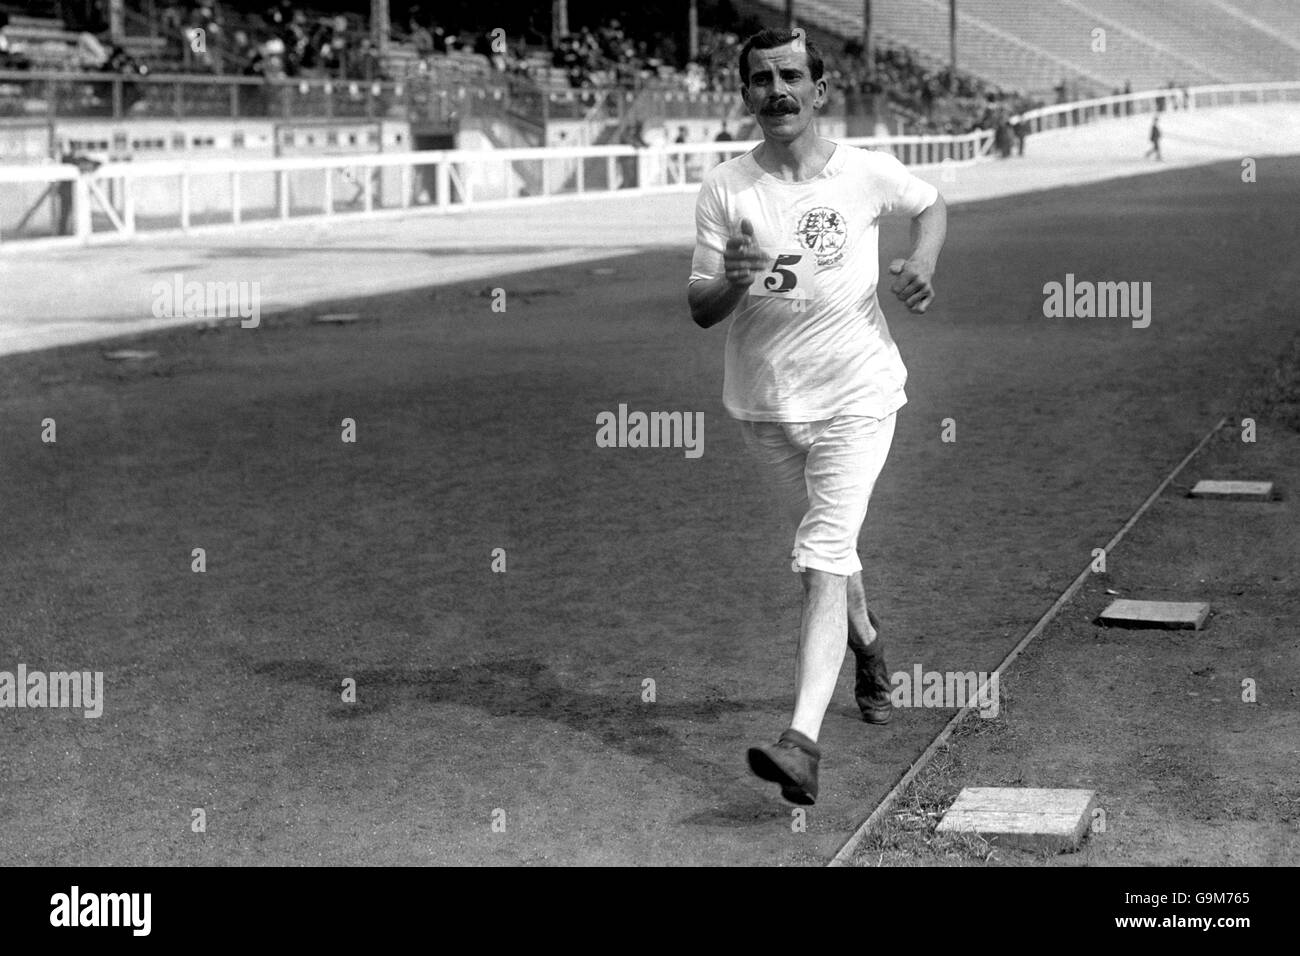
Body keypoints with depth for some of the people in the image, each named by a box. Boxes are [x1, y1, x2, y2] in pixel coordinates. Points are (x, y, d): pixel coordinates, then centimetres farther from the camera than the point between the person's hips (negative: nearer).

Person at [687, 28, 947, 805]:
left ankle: (804, 741, -25)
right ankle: (868, 643, 51)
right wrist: (732, 281, -28)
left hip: (855, 396, -3)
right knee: (828, 544, 19)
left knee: (825, 557, -15)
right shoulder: (726, 190, -5)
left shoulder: (867, 173, -5)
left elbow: (932, 204, 16)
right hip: (764, 400, 3)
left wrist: (923, 262, -3)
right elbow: (701, 311, -6)